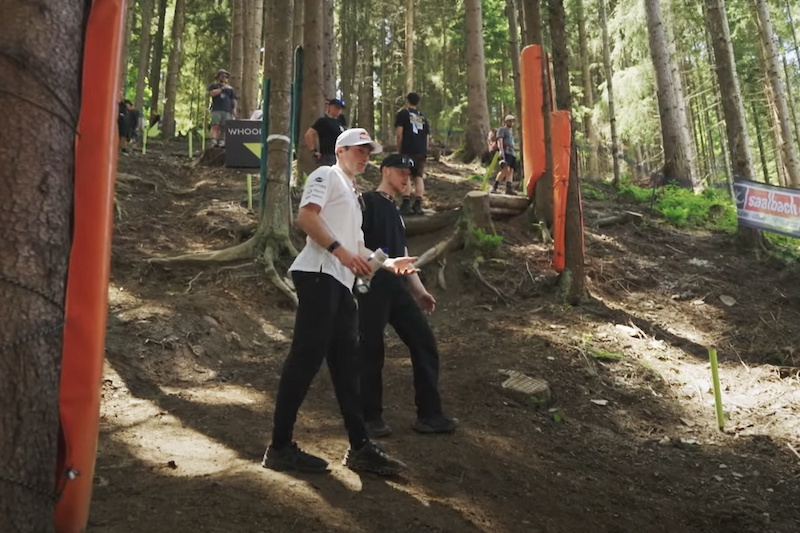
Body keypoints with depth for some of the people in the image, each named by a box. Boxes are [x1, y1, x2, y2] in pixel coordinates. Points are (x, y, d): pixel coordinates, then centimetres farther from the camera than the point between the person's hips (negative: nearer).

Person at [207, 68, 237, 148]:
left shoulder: (230, 88, 24)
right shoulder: (213, 86, 17)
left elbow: (233, 100, 19)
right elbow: (212, 93, -3)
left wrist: (234, 110, 5)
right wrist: (222, 88, -6)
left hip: (227, 111, 2)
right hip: (216, 110, -2)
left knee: (224, 127, -8)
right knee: (215, 126, -15)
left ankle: (222, 141, -13)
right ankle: (213, 141, -24)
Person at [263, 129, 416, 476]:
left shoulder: (353, 195, 31)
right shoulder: (327, 175, 5)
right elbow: (306, 217, -12)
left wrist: (387, 263, 17)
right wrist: (340, 251, -19)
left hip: (341, 283, 9)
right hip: (319, 275, -9)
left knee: (347, 363, 8)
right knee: (306, 358, -10)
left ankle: (360, 447, 13)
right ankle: (280, 448, -3)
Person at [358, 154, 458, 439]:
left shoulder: (395, 212, 25)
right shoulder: (368, 201, 0)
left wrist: (419, 290, 21)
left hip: (396, 287, 8)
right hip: (372, 285, -8)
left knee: (425, 343, 4)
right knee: (372, 350, -4)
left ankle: (429, 414, 10)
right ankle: (371, 417, 9)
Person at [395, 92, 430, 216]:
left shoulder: (402, 113, 7)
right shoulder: (423, 117, 22)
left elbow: (400, 134, -3)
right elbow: (427, 137, 18)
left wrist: (399, 150, 2)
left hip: (408, 150, -4)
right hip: (422, 151, 4)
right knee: (419, 177, 5)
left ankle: (406, 204, -14)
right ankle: (418, 205, -1)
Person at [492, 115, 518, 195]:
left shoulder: (511, 132, 31)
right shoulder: (501, 129, 7)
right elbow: (500, 140, -9)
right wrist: (501, 150, -25)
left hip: (512, 153, 8)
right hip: (505, 152, -8)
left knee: (511, 171, -8)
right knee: (505, 169, -23)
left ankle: (509, 188, -20)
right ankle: (494, 187, -26)